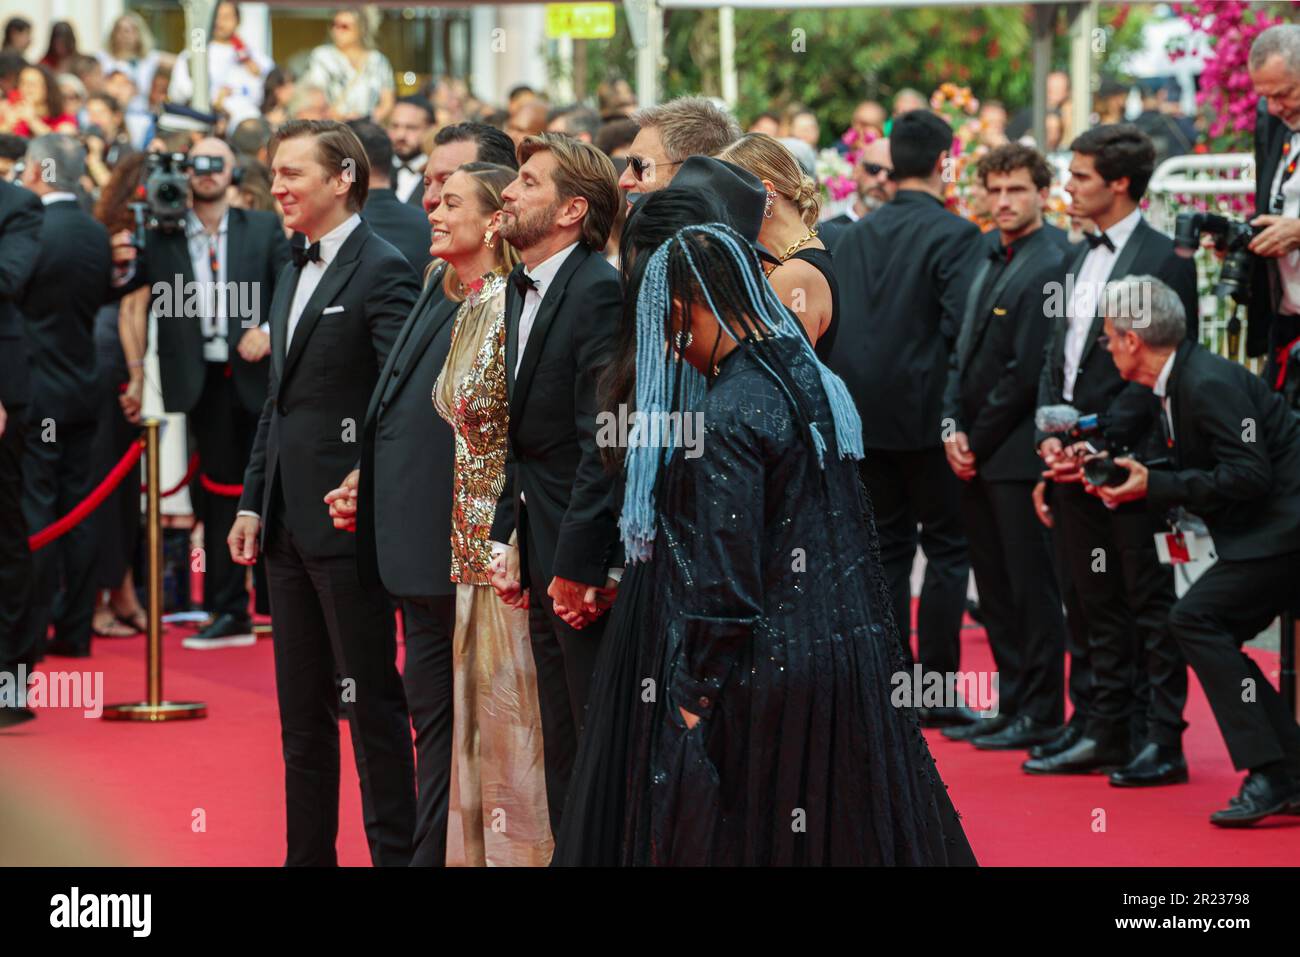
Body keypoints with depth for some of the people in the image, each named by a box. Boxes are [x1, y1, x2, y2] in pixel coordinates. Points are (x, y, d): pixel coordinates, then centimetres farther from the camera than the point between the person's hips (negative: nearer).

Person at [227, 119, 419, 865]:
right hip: (290, 522, 9)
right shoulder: (297, 272, 16)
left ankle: (395, 850, 6)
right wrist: (254, 501, 13)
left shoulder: (383, 272, -11)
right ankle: (308, 853, 21)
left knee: (371, 700, -2)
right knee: (301, 708, 14)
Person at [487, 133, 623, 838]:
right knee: (562, 747, 15)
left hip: (589, 559, -9)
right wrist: (505, 536, 8)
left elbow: (603, 442, -20)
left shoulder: (599, 291, -16)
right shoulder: (521, 290, 13)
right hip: (544, 558, 9)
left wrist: (579, 564, -20)